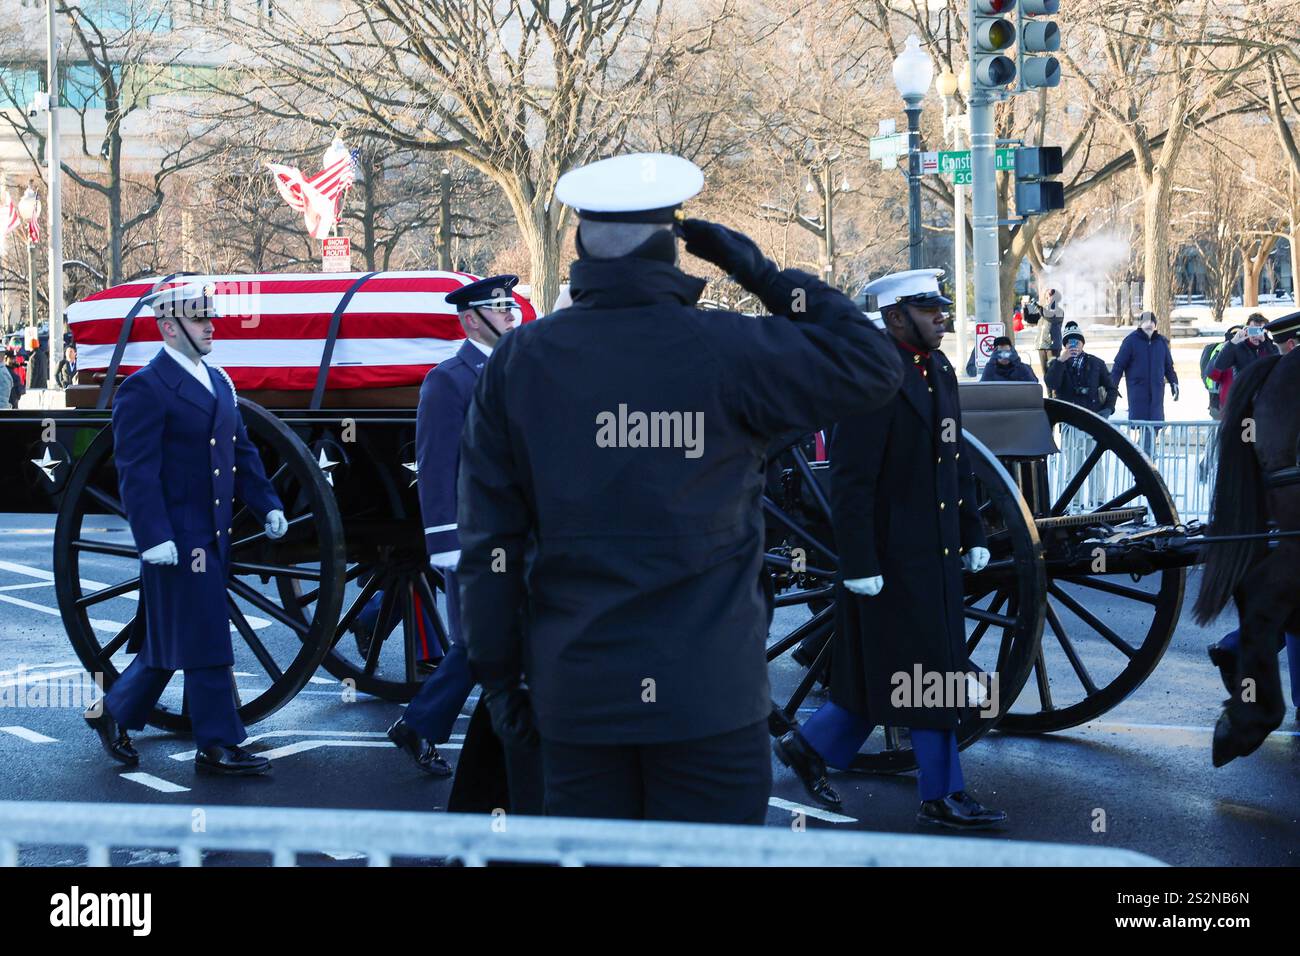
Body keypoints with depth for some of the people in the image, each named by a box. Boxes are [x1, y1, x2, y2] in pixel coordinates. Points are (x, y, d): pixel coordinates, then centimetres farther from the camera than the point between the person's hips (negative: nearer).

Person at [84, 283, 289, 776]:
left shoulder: (219, 381, 15)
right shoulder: (144, 389, -11)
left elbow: (241, 450, 20)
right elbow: (136, 471, -16)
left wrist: (267, 505, 10)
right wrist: (154, 537, -22)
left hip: (214, 534, 8)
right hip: (177, 538, -8)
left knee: (172, 638, 15)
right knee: (205, 642, -5)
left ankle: (113, 712, 30)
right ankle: (218, 747, 2)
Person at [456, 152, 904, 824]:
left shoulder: (518, 362, 1)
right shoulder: (726, 350, -9)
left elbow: (488, 540, 1)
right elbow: (873, 365, 1)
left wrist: (497, 670, 10)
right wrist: (764, 274, 4)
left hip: (574, 692, 3)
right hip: (708, 691, -3)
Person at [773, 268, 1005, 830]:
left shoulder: (940, 369, 11)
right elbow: (850, 481, -19)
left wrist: (972, 533, 14)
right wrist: (859, 565, -21)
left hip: (938, 551, 9)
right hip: (893, 556, -9)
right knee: (929, 673, -1)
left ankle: (811, 746, 28)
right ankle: (941, 796, 11)